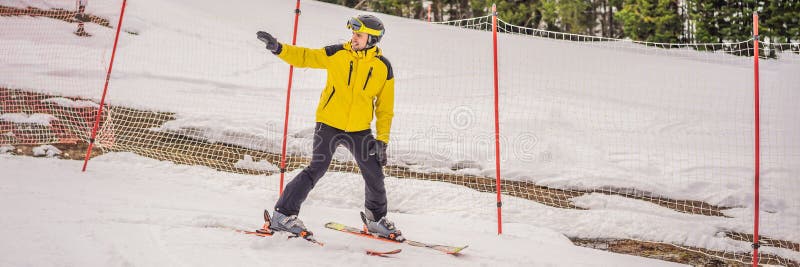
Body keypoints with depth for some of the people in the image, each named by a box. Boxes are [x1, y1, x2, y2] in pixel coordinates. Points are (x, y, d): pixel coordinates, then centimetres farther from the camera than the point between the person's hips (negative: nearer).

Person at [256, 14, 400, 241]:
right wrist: (278, 48, -13)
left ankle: (376, 220, 27)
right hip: (329, 123, -2)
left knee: (374, 175, 3)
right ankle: (282, 215, 3)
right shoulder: (337, 53, -2)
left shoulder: (383, 67, 1)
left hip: (360, 130, 2)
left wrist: (383, 139, -2)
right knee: (317, 169, -10)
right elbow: (304, 57, 3)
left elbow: (385, 108, 4)